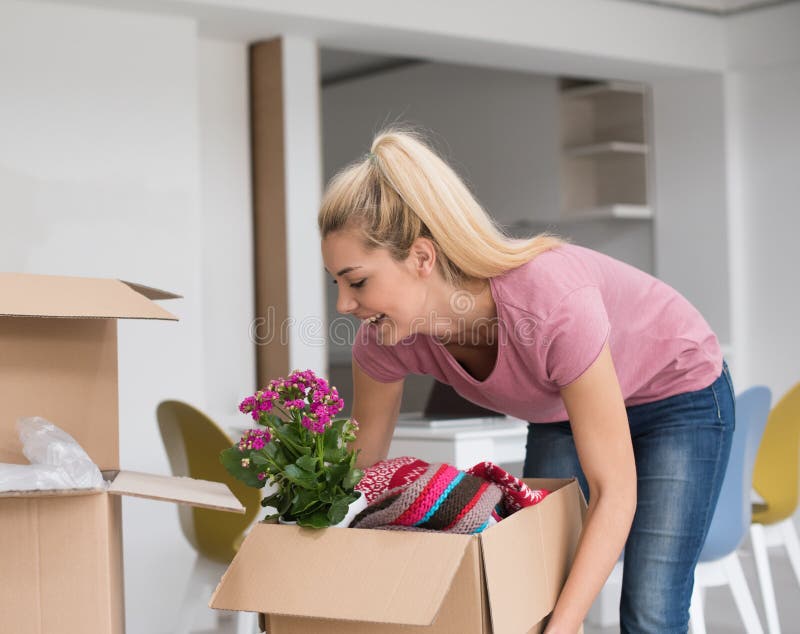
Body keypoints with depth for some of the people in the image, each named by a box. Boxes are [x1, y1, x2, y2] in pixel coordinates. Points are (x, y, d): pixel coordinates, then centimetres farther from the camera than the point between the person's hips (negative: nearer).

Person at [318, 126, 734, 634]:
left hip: (678, 392, -5)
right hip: (562, 413, 5)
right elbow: (360, 464, -9)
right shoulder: (386, 339, -25)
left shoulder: (552, 303, -42)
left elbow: (614, 491, -36)